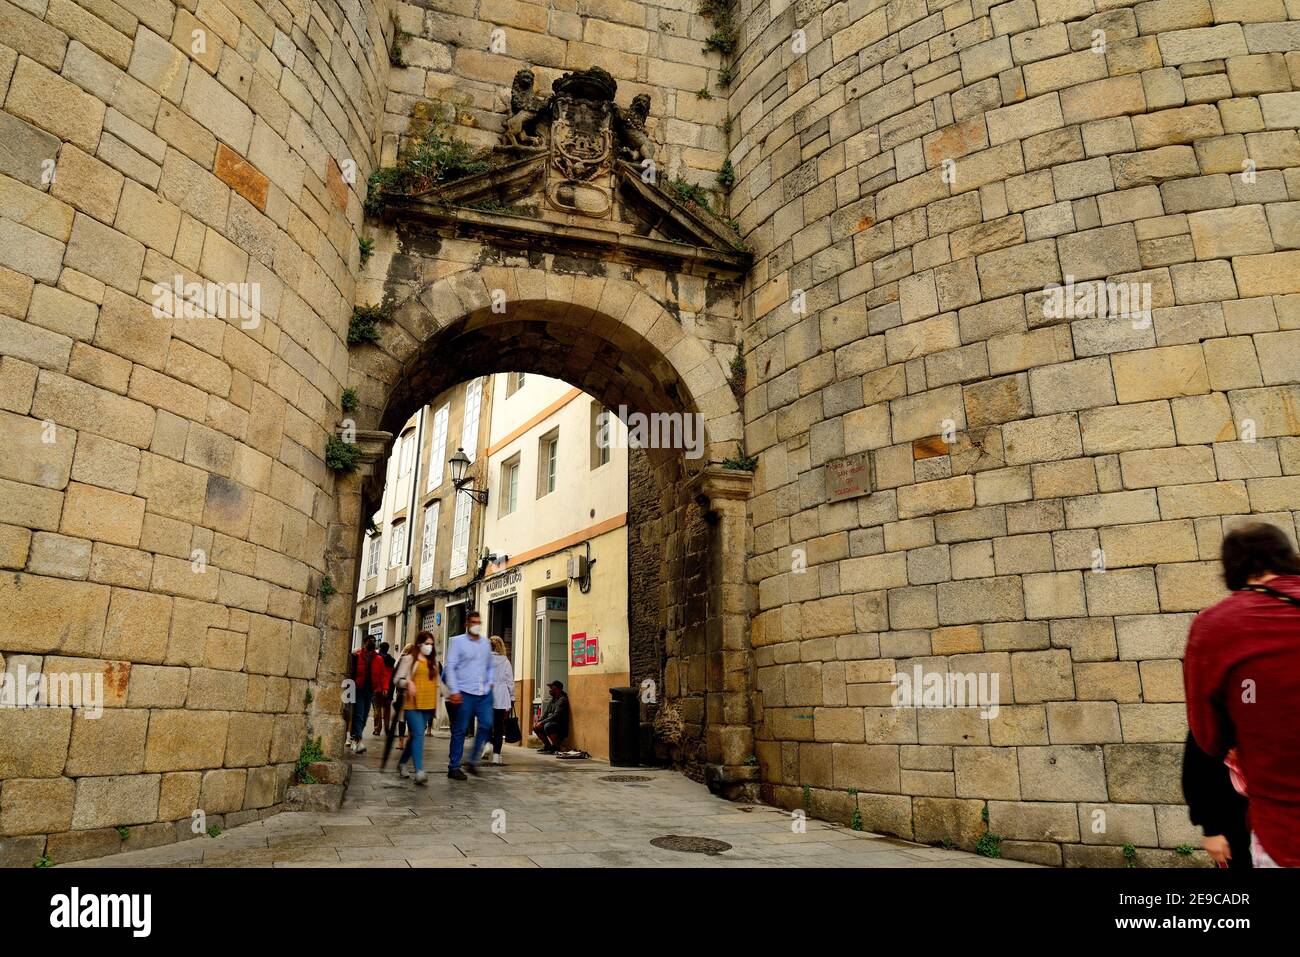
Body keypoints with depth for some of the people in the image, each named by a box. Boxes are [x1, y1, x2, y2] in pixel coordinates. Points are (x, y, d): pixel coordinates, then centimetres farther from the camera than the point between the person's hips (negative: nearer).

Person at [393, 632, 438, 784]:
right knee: (418, 735, -15)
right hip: (412, 704, -5)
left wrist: (436, 705, 17)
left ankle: (402, 762, 32)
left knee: (416, 735, 12)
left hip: (428, 705, 5)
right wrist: (407, 682, -22)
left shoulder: (433, 661, 15)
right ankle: (419, 771, -18)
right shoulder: (409, 659, 0)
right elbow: (397, 680, -1)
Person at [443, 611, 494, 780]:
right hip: (465, 693, -5)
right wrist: (454, 691, -13)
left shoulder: (485, 642, 14)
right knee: (460, 730, 1)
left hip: (484, 693, 5)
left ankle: (472, 761, 12)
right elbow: (450, 667, -6)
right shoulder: (458, 642, -1)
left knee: (487, 724, -3)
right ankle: (454, 767, 12)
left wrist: (489, 683, 10)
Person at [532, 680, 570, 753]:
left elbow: (556, 716, -24)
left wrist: (542, 722, -22)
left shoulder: (562, 699, -16)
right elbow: (545, 714, 15)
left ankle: (555, 747, -19)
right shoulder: (552, 700, 14)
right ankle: (547, 745, 13)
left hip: (561, 726, -10)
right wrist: (538, 721, -4)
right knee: (535, 727, 6)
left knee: (547, 726, -35)